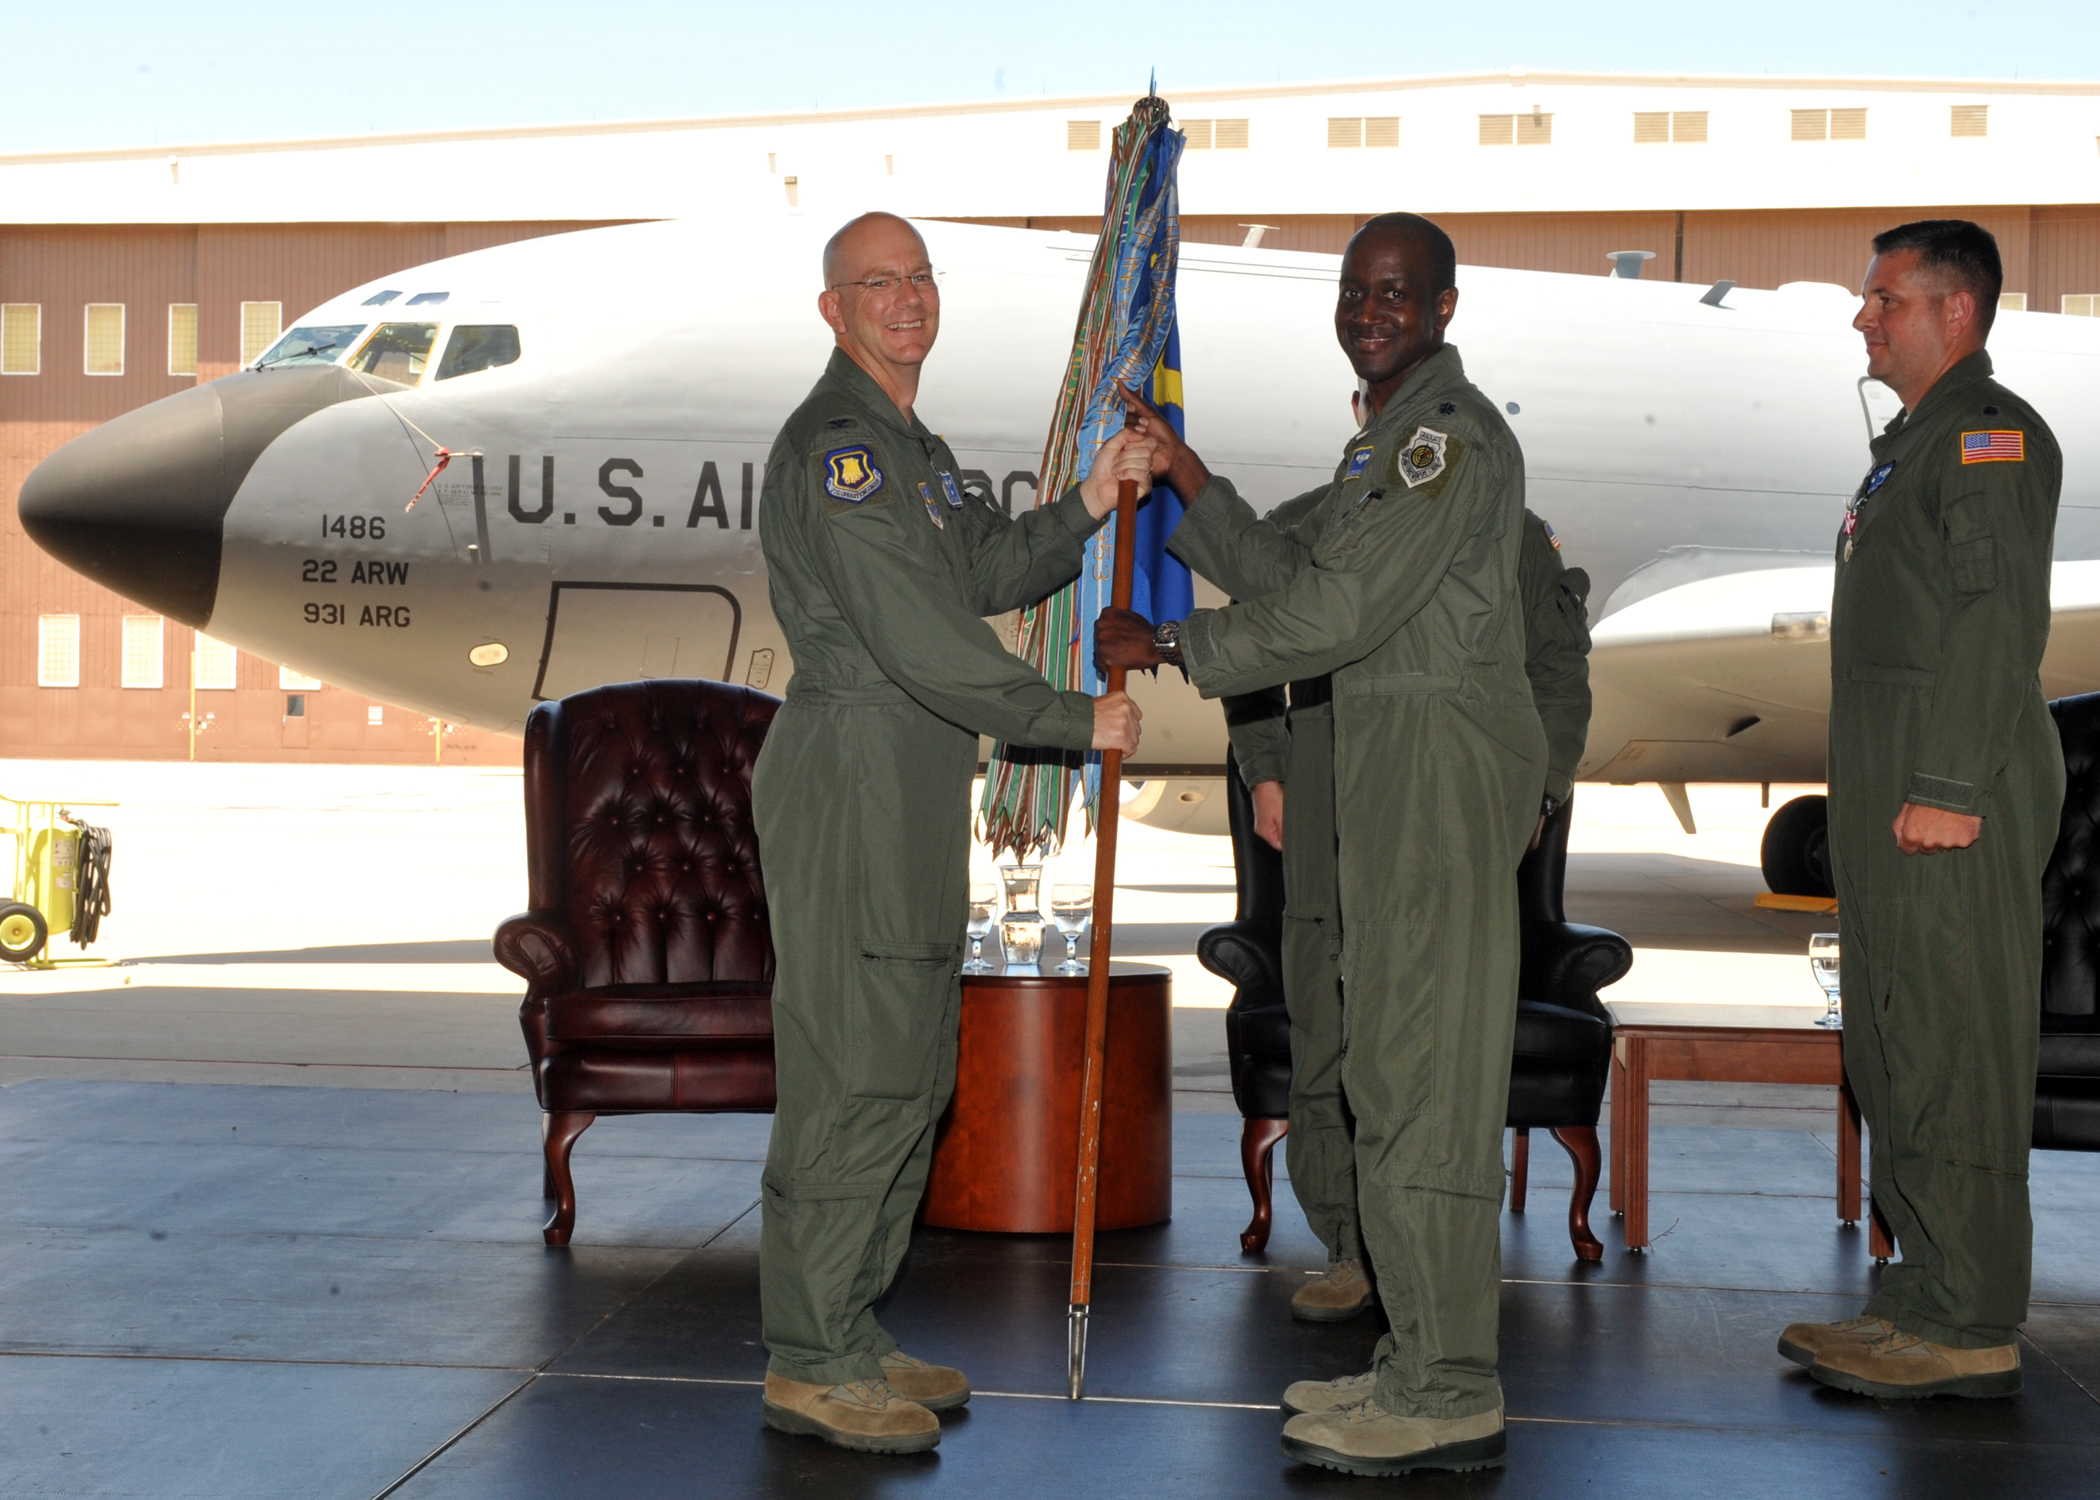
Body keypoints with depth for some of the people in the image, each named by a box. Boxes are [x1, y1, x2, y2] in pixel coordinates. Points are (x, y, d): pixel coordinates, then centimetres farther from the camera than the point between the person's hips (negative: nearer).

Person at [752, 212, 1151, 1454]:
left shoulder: (912, 445, 21)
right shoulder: (834, 445, -13)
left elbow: (983, 571, 20)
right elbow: (920, 635, -19)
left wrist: (1087, 508, 6)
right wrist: (1076, 721, -14)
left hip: (916, 790, 10)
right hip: (849, 777, -10)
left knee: (911, 1070, 13)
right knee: (856, 1071, -8)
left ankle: (850, 1336, 22)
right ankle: (811, 1364, 0)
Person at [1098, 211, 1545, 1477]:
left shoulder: (1451, 433, -12)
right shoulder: (1388, 438, 22)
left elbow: (1342, 610, -18)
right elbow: (1295, 577, 21)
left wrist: (1171, 647, -10)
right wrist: (1184, 477, 15)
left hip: (1446, 754, -11)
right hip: (1392, 758, 11)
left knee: (1423, 1071, -9)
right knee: (1399, 1070, 12)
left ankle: (1450, 1399, -4)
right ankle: (1425, 1369, 20)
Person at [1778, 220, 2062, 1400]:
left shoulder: (1992, 434, -10)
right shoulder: (1918, 440, 22)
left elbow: (2001, 619, -19)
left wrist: (1946, 787, -24)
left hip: (1952, 803, -11)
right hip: (1895, 798, 11)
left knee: (1954, 1058, -8)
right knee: (1897, 1055, 13)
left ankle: (1972, 1330, -3)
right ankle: (1931, 1299, 22)